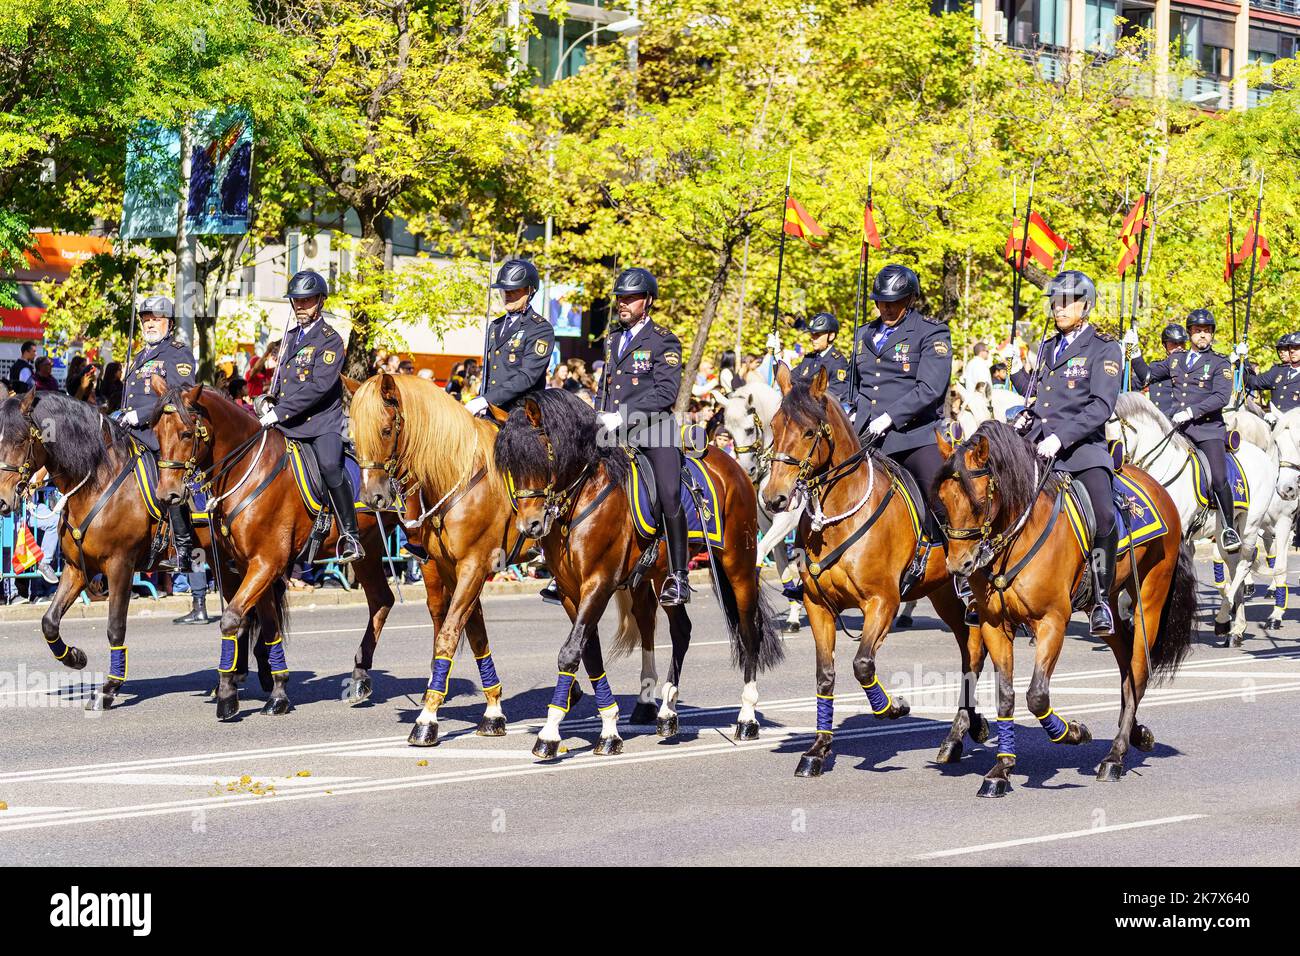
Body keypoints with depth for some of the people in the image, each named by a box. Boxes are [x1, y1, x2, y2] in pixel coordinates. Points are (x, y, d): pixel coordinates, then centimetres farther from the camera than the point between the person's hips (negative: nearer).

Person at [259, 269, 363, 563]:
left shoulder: (330, 340, -7)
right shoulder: (291, 336, 18)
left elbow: (319, 386, -18)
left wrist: (280, 412, -21)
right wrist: (270, 399, 11)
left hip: (321, 422, -8)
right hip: (287, 424, 8)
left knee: (330, 466, -30)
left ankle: (350, 536, -25)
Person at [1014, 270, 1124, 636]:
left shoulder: (1104, 349, -1)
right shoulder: (1048, 347, 21)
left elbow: (1101, 406, -12)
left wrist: (1060, 437, -22)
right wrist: (1024, 418, 9)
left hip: (1083, 448, -6)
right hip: (1037, 448, 6)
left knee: (1103, 517, -26)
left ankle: (1101, 600, -15)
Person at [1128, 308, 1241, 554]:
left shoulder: (1220, 363, 2)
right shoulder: (1175, 360, 17)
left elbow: (1221, 397, -10)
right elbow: (1147, 374, 25)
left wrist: (1192, 411, -20)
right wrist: (1133, 350, 12)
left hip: (1208, 428, -5)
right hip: (1175, 429, 5)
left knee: (1218, 479, -19)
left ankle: (1229, 528, -5)